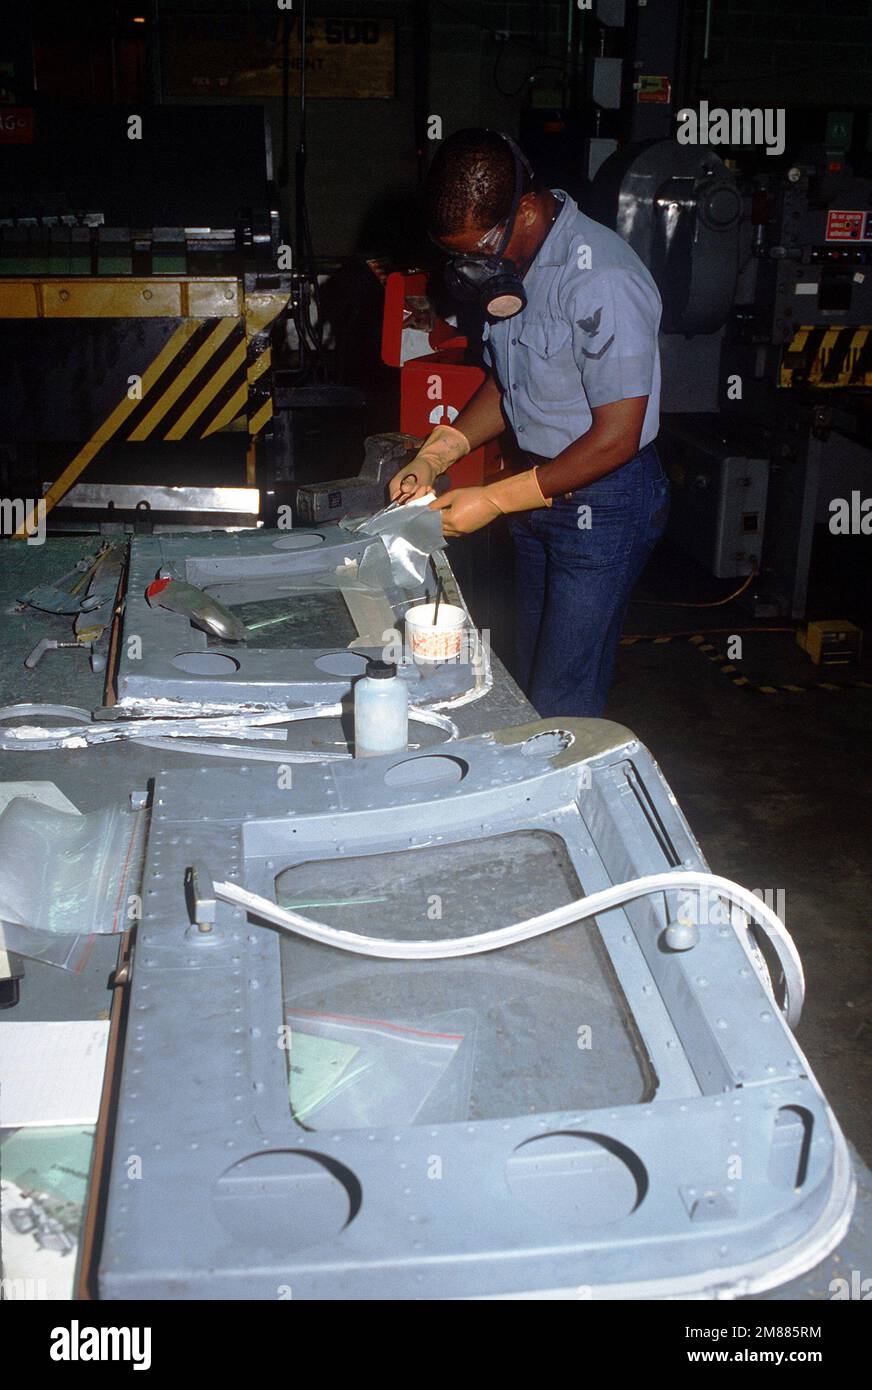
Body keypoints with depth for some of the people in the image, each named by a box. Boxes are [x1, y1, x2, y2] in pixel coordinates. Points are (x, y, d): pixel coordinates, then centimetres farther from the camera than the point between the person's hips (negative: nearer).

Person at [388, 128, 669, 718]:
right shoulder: (514, 262, 3)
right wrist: (433, 456, 2)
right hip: (542, 486, 9)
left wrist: (494, 501, -20)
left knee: (564, 701, -4)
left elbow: (616, 438, -24)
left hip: (604, 501, -8)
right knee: (532, 676, 17)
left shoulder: (601, 279, -25)